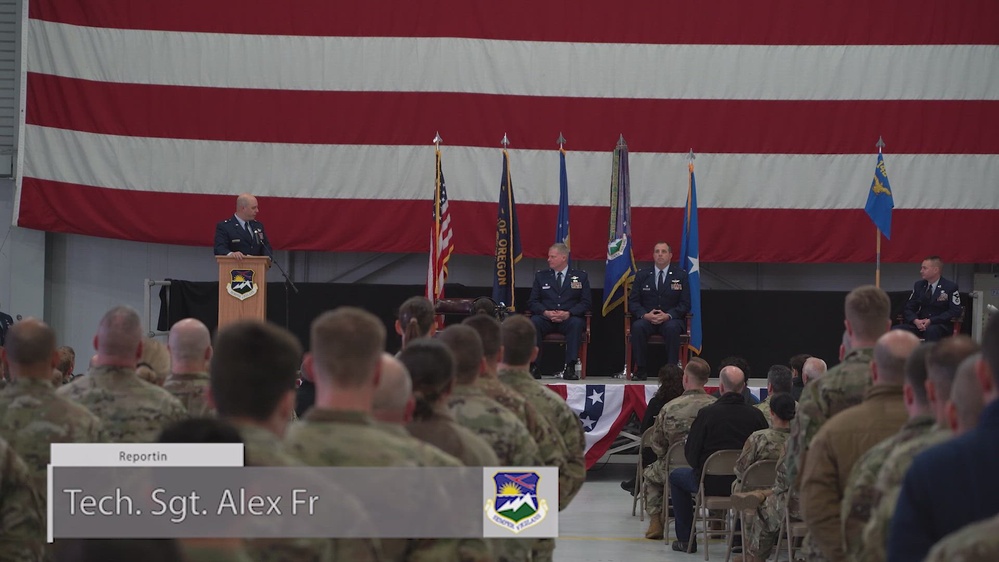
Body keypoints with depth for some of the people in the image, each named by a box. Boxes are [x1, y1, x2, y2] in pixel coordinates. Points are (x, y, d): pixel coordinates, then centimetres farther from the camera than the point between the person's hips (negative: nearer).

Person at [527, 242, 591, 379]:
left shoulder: (580, 276, 10)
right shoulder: (541, 276, 15)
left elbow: (585, 303, 1)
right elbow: (532, 302, 8)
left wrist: (568, 314, -17)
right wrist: (546, 312, -13)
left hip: (569, 319, -1)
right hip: (546, 319, 1)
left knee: (576, 323, -35)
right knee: (534, 321, -31)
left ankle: (570, 367, -37)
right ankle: (533, 366, -33)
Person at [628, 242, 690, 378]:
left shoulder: (680, 275, 5)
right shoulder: (642, 275, 10)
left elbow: (685, 304, 1)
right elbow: (633, 301, 6)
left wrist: (668, 315, -17)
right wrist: (645, 315, -15)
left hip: (671, 320, -1)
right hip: (647, 319, 1)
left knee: (672, 328, -37)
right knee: (637, 327, -33)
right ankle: (640, 370, -27)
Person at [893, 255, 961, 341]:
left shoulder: (951, 287, -3)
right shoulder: (919, 285, 12)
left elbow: (955, 311, -10)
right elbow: (908, 308, 12)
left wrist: (931, 321, -18)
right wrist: (915, 320, -13)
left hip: (941, 326, -5)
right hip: (920, 324, 5)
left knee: (931, 331, -41)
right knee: (897, 330, -23)